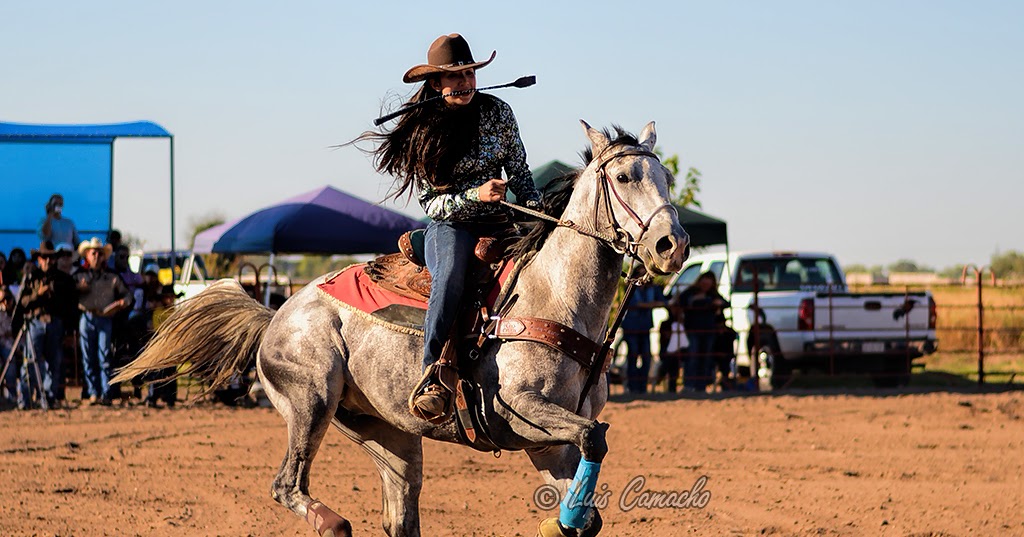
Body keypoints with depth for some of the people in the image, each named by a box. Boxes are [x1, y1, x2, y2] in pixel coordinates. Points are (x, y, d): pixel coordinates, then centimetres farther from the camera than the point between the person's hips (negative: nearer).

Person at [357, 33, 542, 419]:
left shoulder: (498, 112, 4)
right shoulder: (422, 133, -2)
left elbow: (519, 172, 10)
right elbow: (430, 202, -5)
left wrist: (539, 212, -8)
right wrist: (475, 196, -22)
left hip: (497, 226, 4)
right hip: (448, 227, -4)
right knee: (452, 270, -37)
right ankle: (432, 376, -44)